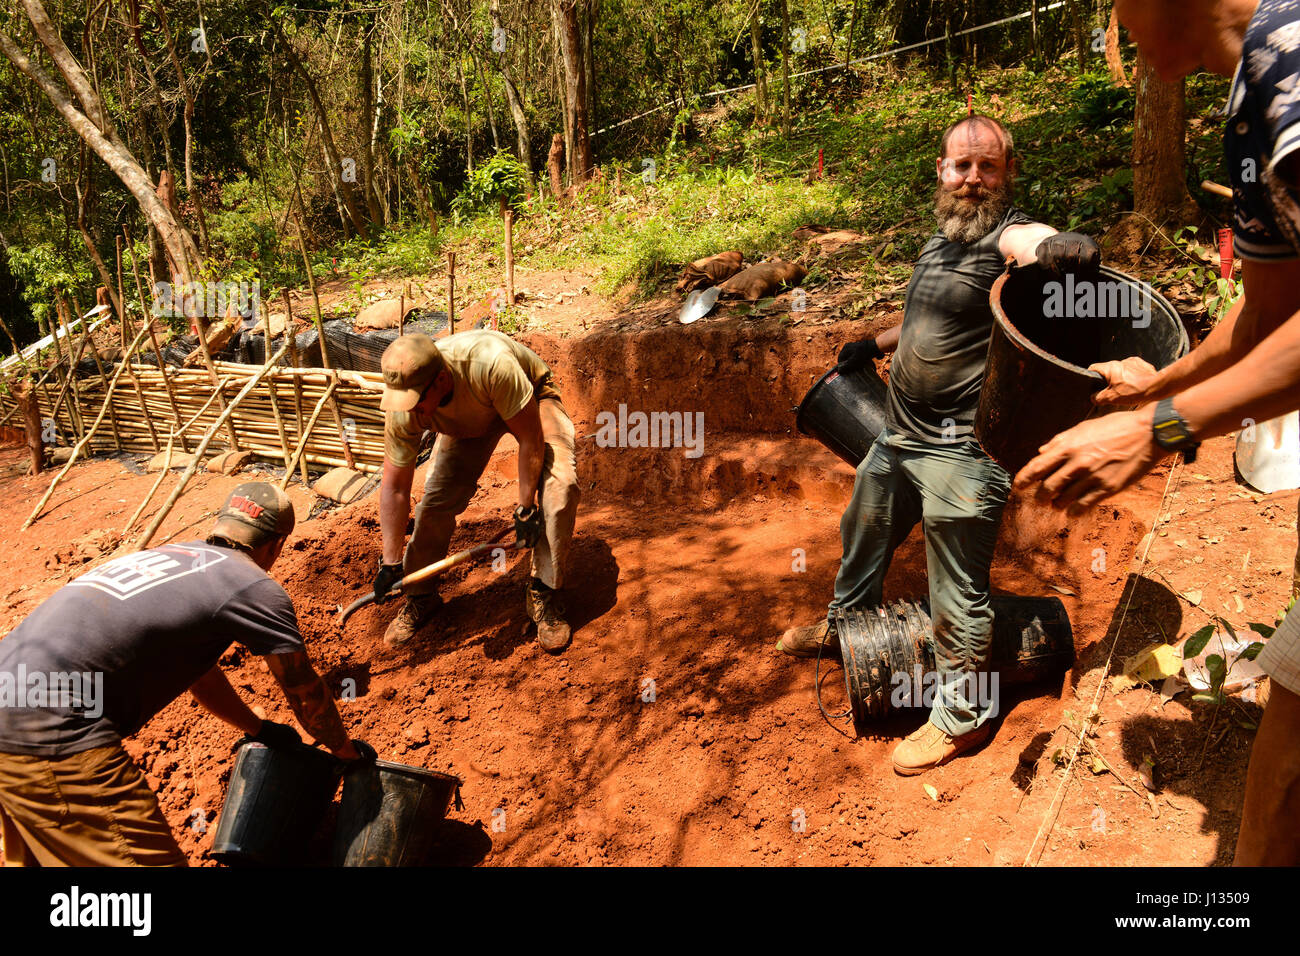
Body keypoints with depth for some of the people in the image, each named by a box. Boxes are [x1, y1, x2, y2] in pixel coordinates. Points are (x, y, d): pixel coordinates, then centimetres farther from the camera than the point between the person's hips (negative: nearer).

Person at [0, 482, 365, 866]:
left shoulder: (174, 552, 19)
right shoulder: (256, 588, -6)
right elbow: (307, 694, 4)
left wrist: (259, 729, 44)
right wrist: (346, 750, 23)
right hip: (51, 738, -10)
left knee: (40, 854, 28)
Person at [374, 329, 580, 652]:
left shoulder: (490, 364, -46)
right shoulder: (403, 410, -30)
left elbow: (530, 438, -31)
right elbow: (394, 487, -17)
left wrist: (526, 508, -25)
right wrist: (391, 562, -17)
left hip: (531, 398, -3)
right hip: (470, 418, 3)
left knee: (561, 484, -26)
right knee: (437, 499, -9)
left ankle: (543, 594, -8)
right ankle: (420, 596, 16)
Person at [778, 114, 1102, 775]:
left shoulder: (1011, 237, -16)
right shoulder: (942, 239, 11)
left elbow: (1078, 250, -39)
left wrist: (1057, 253, -61)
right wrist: (878, 344, 34)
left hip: (961, 449, -9)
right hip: (900, 433, 9)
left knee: (956, 595, 1)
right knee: (862, 535, 27)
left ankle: (962, 717, 22)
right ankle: (842, 626, 54)